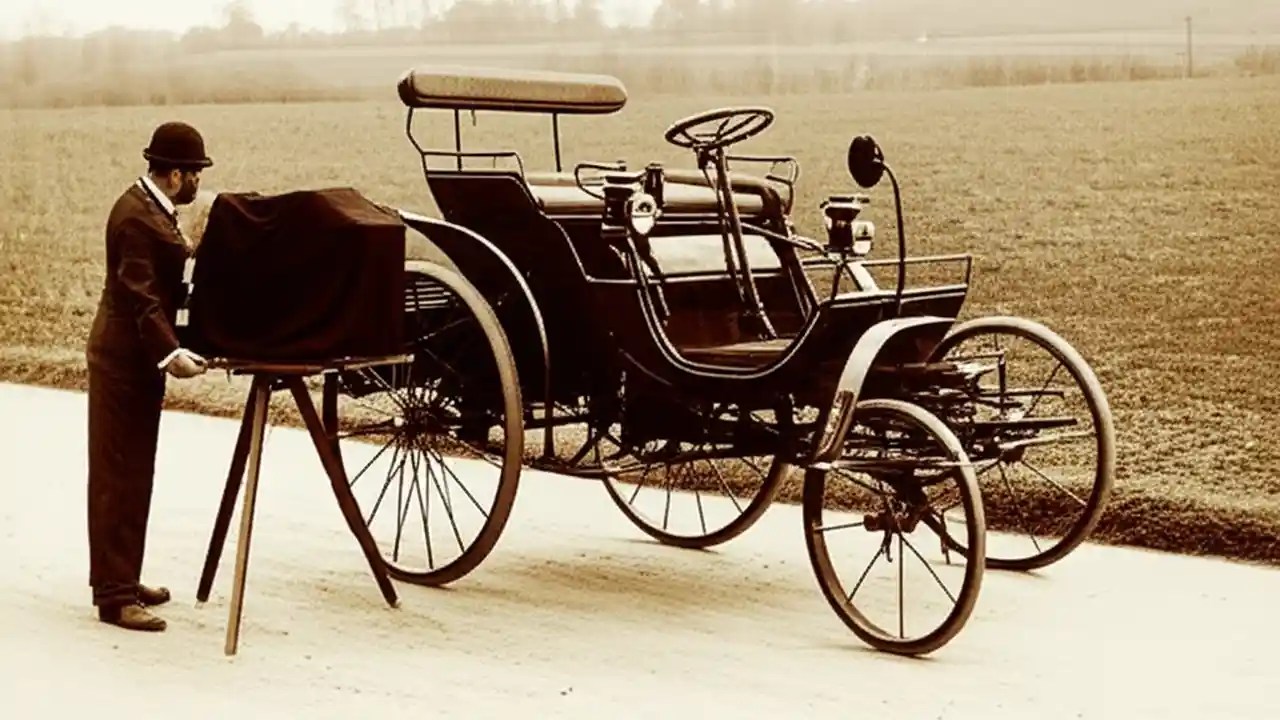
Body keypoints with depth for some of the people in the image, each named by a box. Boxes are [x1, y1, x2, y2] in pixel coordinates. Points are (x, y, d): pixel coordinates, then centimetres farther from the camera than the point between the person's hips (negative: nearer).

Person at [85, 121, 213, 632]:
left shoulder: (152, 206, 12)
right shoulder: (138, 217, -20)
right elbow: (141, 296, -27)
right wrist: (170, 353, -35)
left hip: (139, 355, 10)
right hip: (125, 357, -10)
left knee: (133, 475, 15)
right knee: (119, 477, -6)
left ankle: (121, 579, 24)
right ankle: (114, 595, -2)